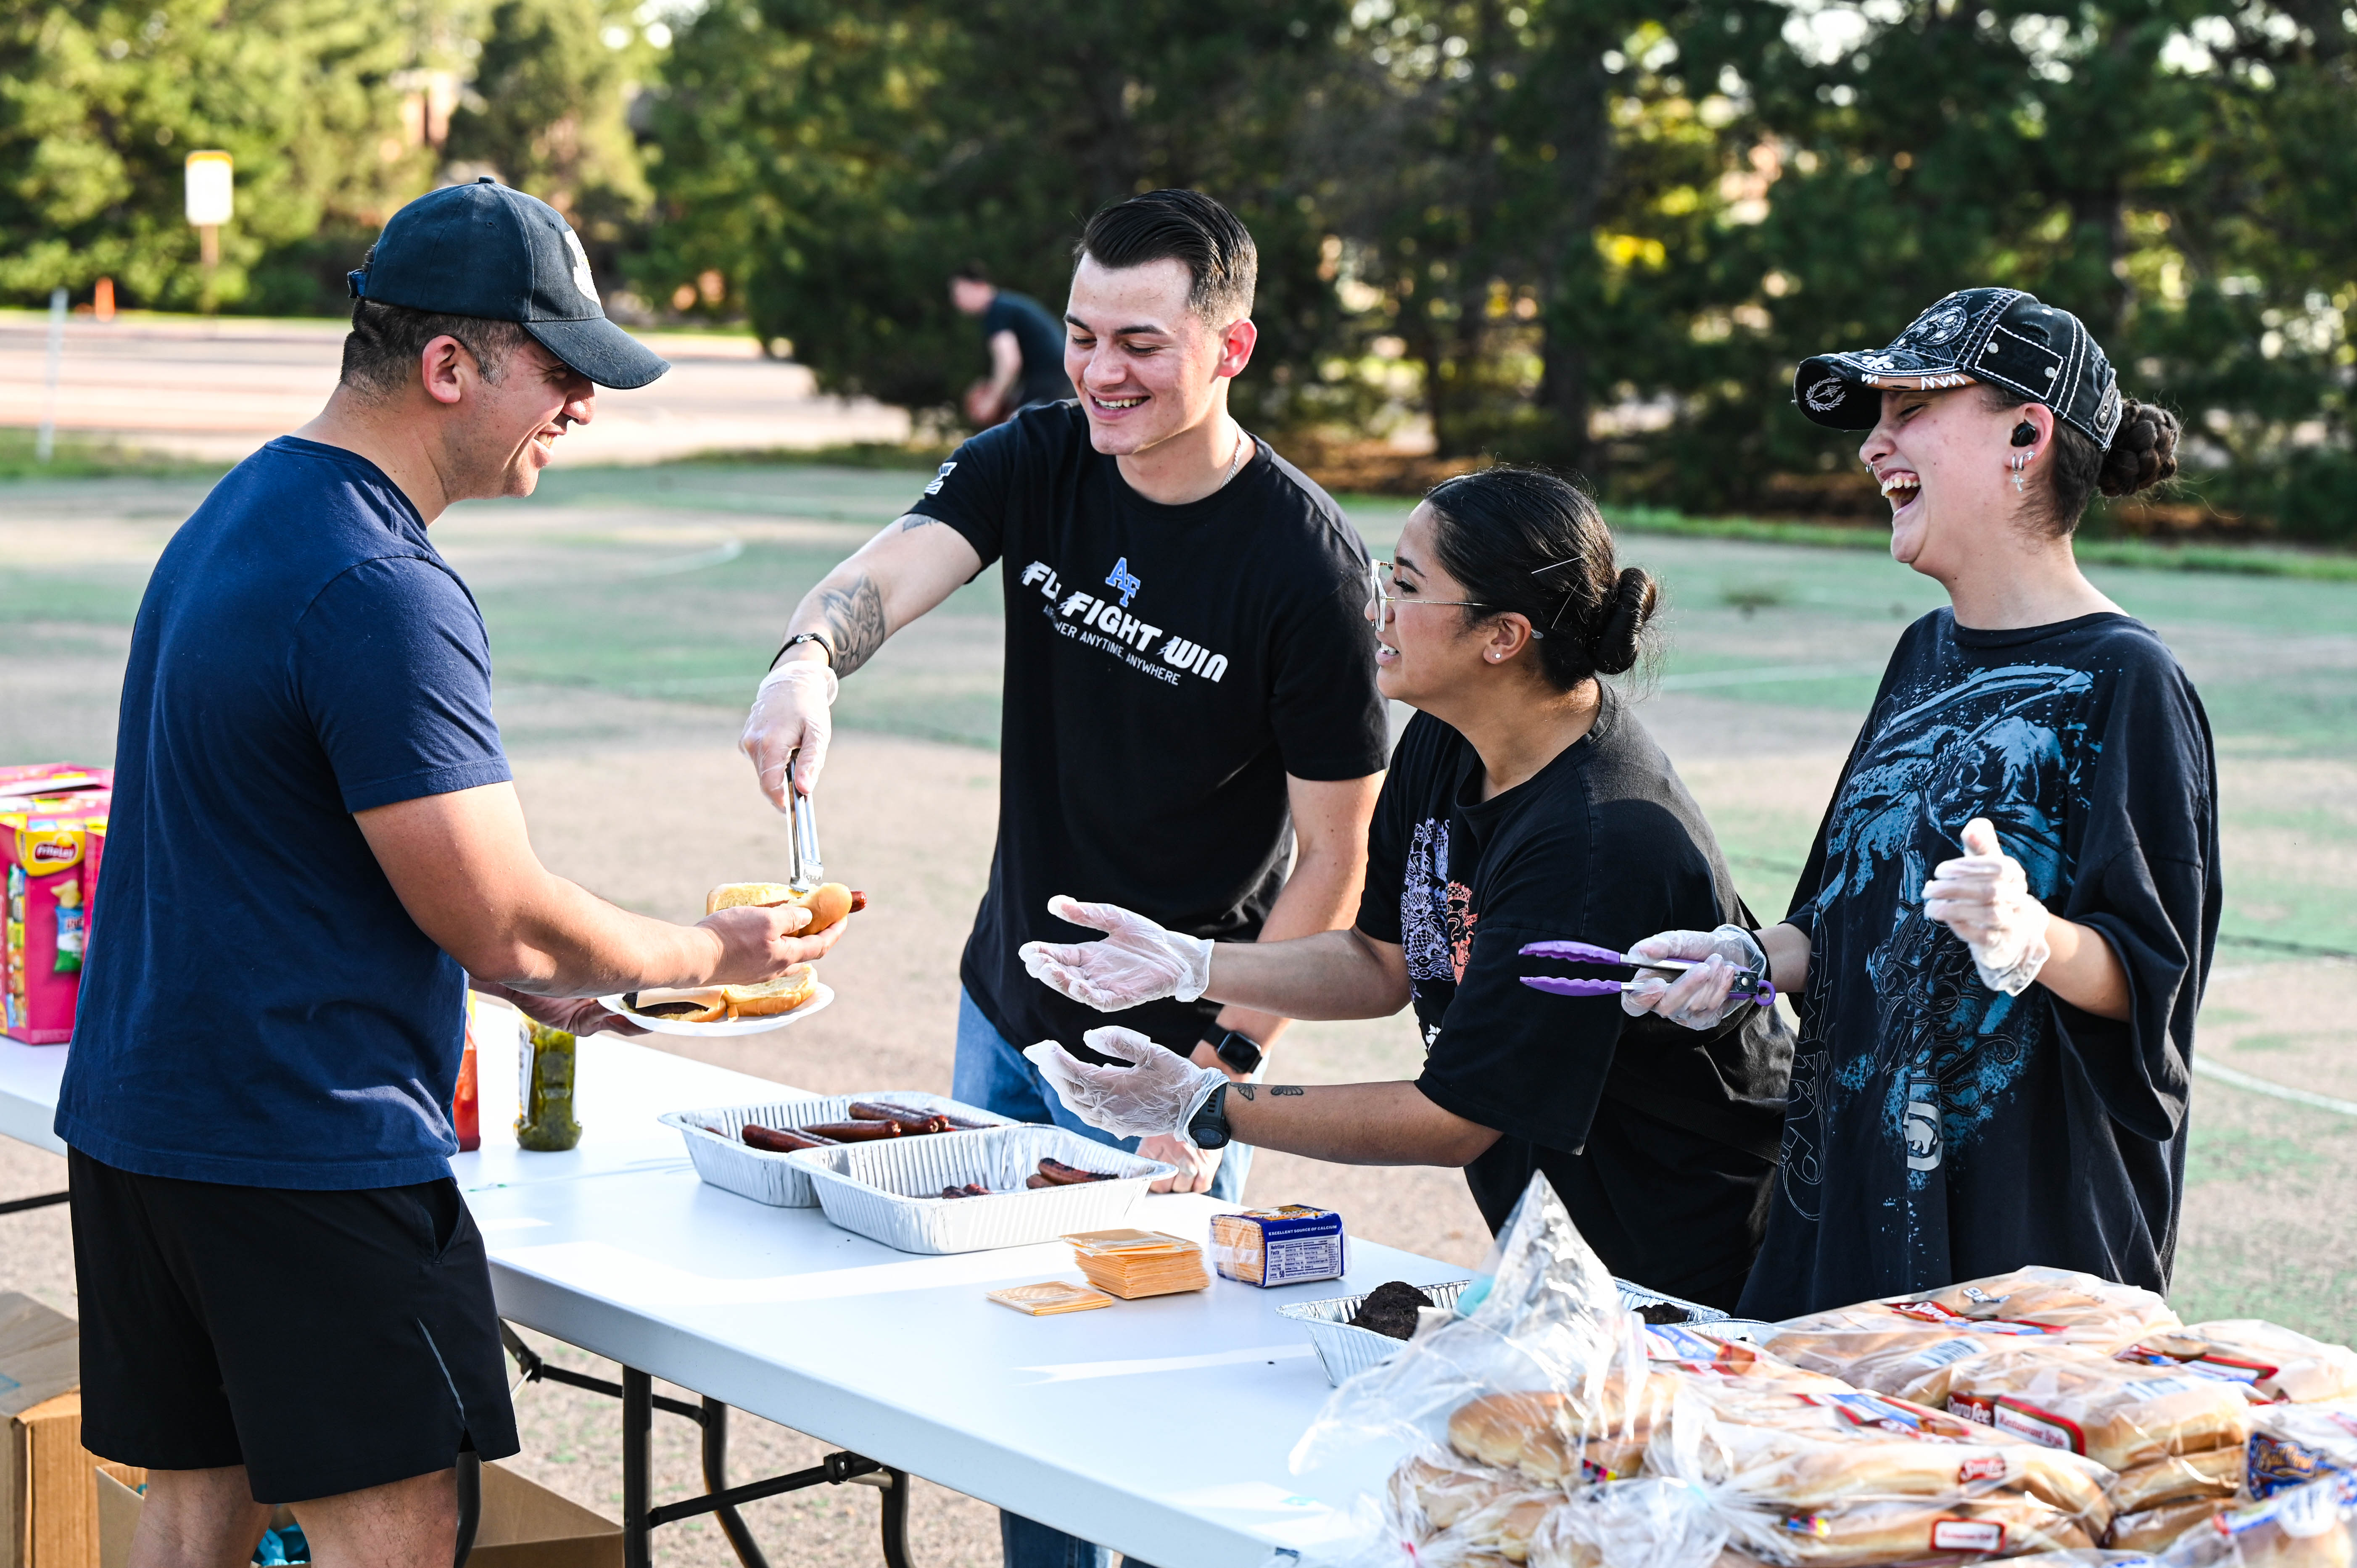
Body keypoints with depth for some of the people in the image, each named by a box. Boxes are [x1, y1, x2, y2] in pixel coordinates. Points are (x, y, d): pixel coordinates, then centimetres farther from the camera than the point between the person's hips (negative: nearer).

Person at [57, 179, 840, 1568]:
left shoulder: (240, 515, 13)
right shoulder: (381, 593, -20)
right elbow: (501, 918, -18)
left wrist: (524, 974, 20)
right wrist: (712, 955, -1)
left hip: (138, 1117, 10)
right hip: (305, 1147, -10)